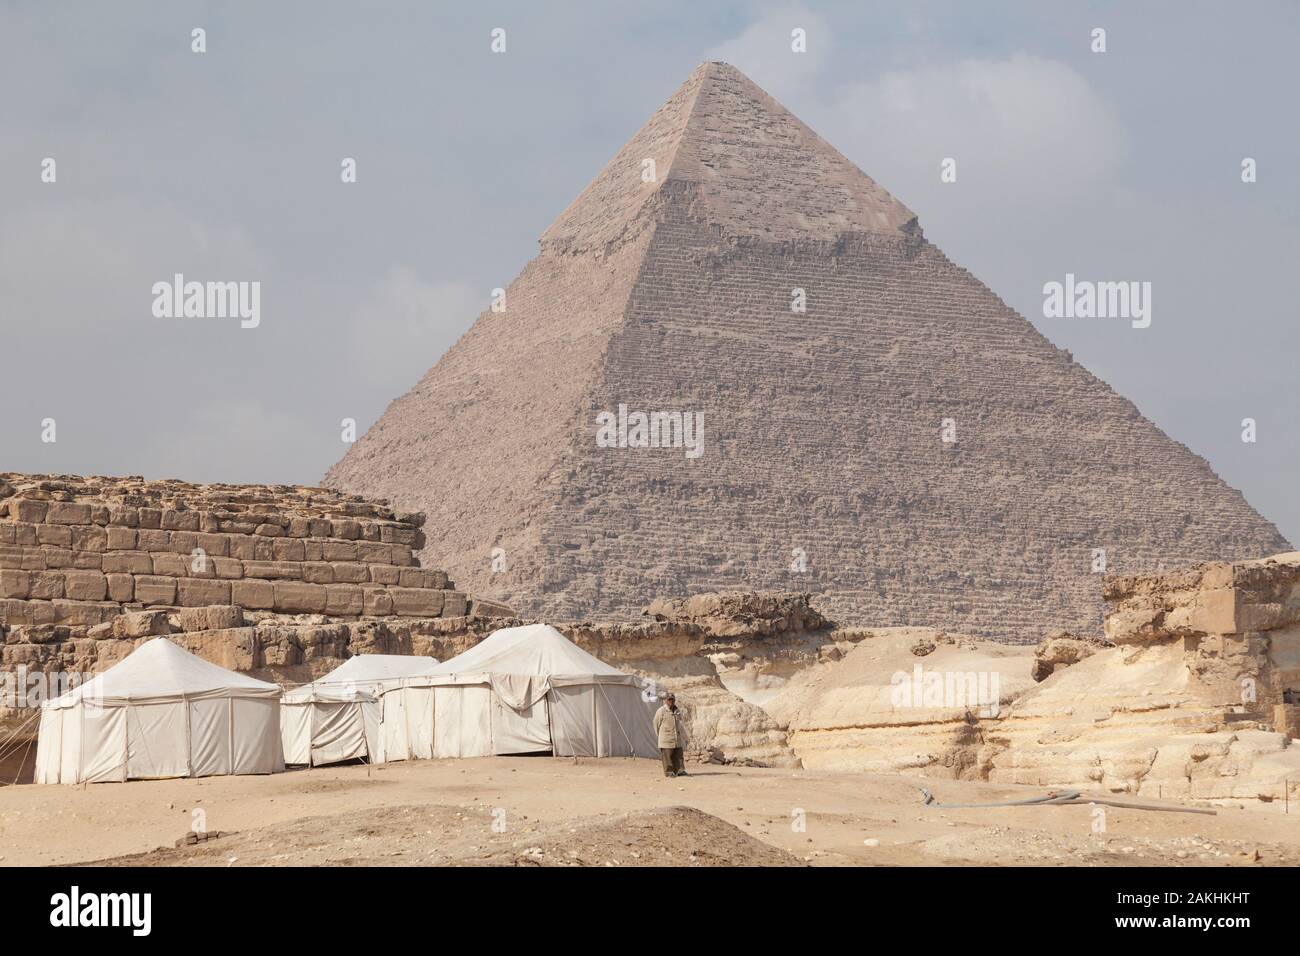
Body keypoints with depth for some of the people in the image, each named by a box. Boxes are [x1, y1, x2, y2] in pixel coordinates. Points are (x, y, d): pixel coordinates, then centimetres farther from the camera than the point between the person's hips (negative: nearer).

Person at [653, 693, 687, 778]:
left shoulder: (677, 711, 11)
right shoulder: (661, 711, -8)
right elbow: (656, 724, 1)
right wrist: (659, 735, 10)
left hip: (677, 738, 6)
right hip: (666, 738, -6)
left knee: (678, 755, 5)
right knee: (667, 756, -3)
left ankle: (680, 770, 8)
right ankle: (668, 772, 1)